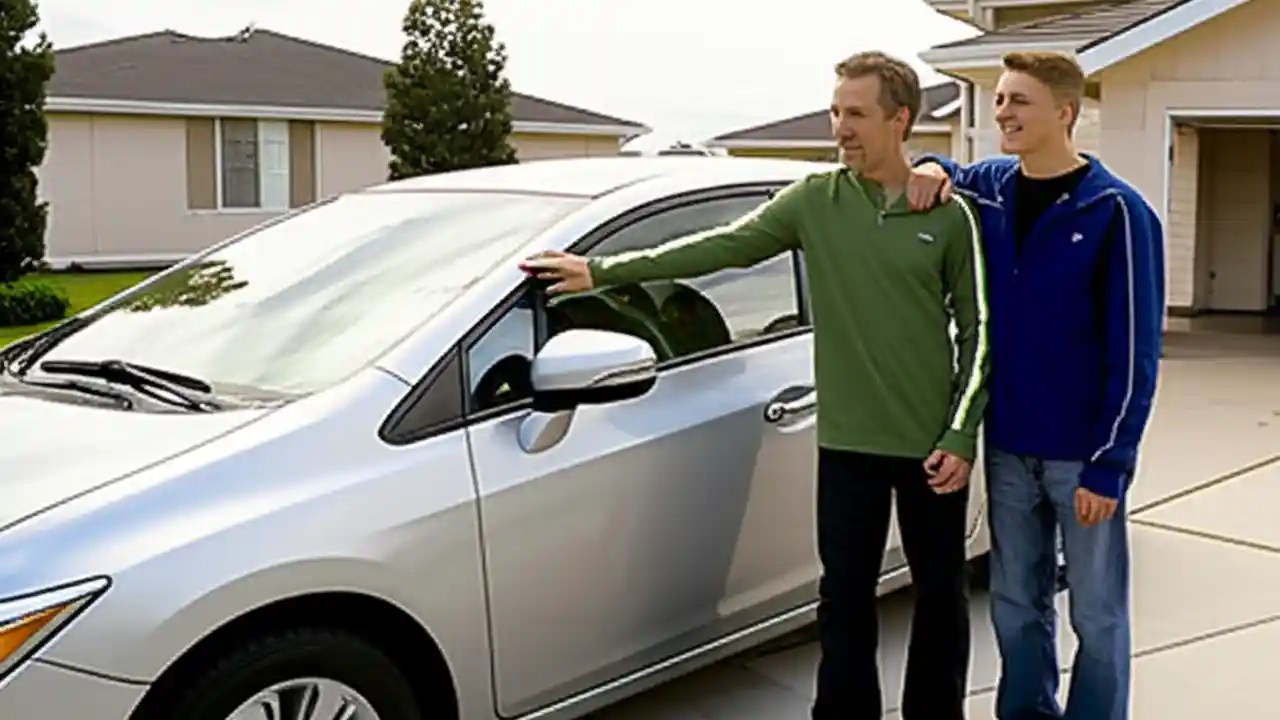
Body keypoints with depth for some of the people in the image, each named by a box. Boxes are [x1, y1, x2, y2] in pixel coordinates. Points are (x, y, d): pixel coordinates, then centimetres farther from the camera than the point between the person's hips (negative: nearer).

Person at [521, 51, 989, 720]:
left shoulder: (950, 214, -3)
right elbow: (720, 247, -2)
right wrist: (600, 270, -7)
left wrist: (962, 437, -8)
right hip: (847, 443, 1)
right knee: (845, 596, 8)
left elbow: (977, 330, -1)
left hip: (933, 445, -1)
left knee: (940, 594, 12)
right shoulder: (814, 200, 1)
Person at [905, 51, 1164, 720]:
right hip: (1008, 446, 5)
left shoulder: (1116, 212, -12)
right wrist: (931, 169, 2)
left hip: (1083, 453, -5)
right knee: (1016, 607, 14)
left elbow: (1134, 352, -12)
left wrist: (1108, 463, -14)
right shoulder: (986, 189, 3)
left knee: (1097, 615, 7)